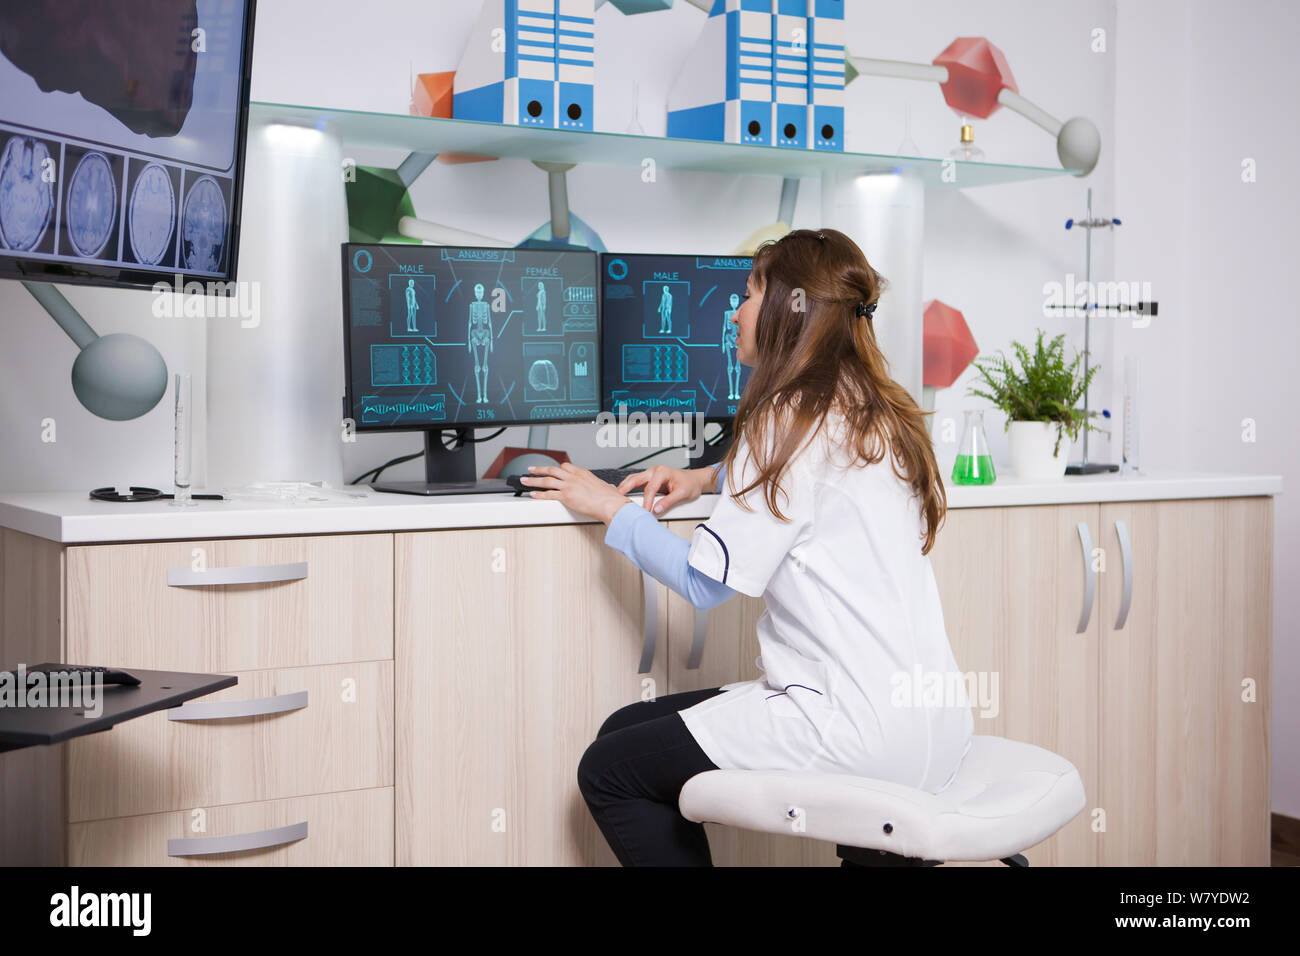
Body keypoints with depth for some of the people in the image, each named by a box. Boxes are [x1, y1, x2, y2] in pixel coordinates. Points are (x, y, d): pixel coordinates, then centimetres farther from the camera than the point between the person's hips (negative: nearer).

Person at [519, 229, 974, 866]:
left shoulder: (793, 416, -13)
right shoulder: (874, 412, 14)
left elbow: (705, 583, -11)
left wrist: (613, 509, 4)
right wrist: (709, 477, 25)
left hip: (864, 730, -9)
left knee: (607, 771, -1)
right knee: (625, 730, 15)